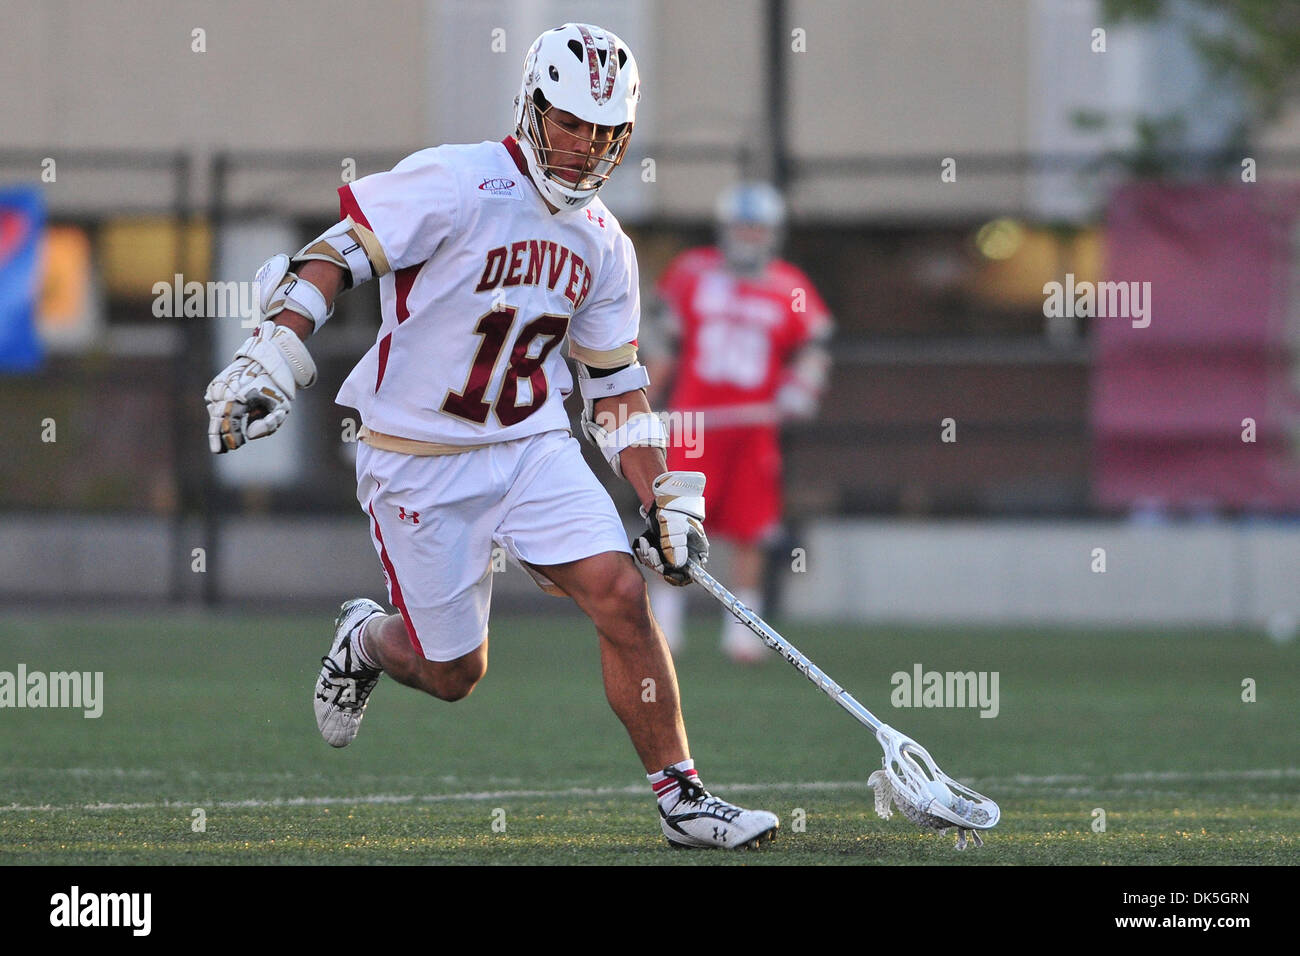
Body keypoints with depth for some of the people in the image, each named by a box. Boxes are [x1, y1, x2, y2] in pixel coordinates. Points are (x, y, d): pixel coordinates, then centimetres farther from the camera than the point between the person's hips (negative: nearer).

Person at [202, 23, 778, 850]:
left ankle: (680, 796, -3)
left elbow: (616, 388, 13)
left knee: (622, 596, -12)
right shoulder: (455, 184, -16)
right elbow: (331, 258, -18)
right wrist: (272, 359, -30)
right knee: (454, 674, 2)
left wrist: (665, 502, 4)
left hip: (536, 447, 5)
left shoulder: (604, 246, 6)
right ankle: (367, 641, 38)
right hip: (419, 461, -5)